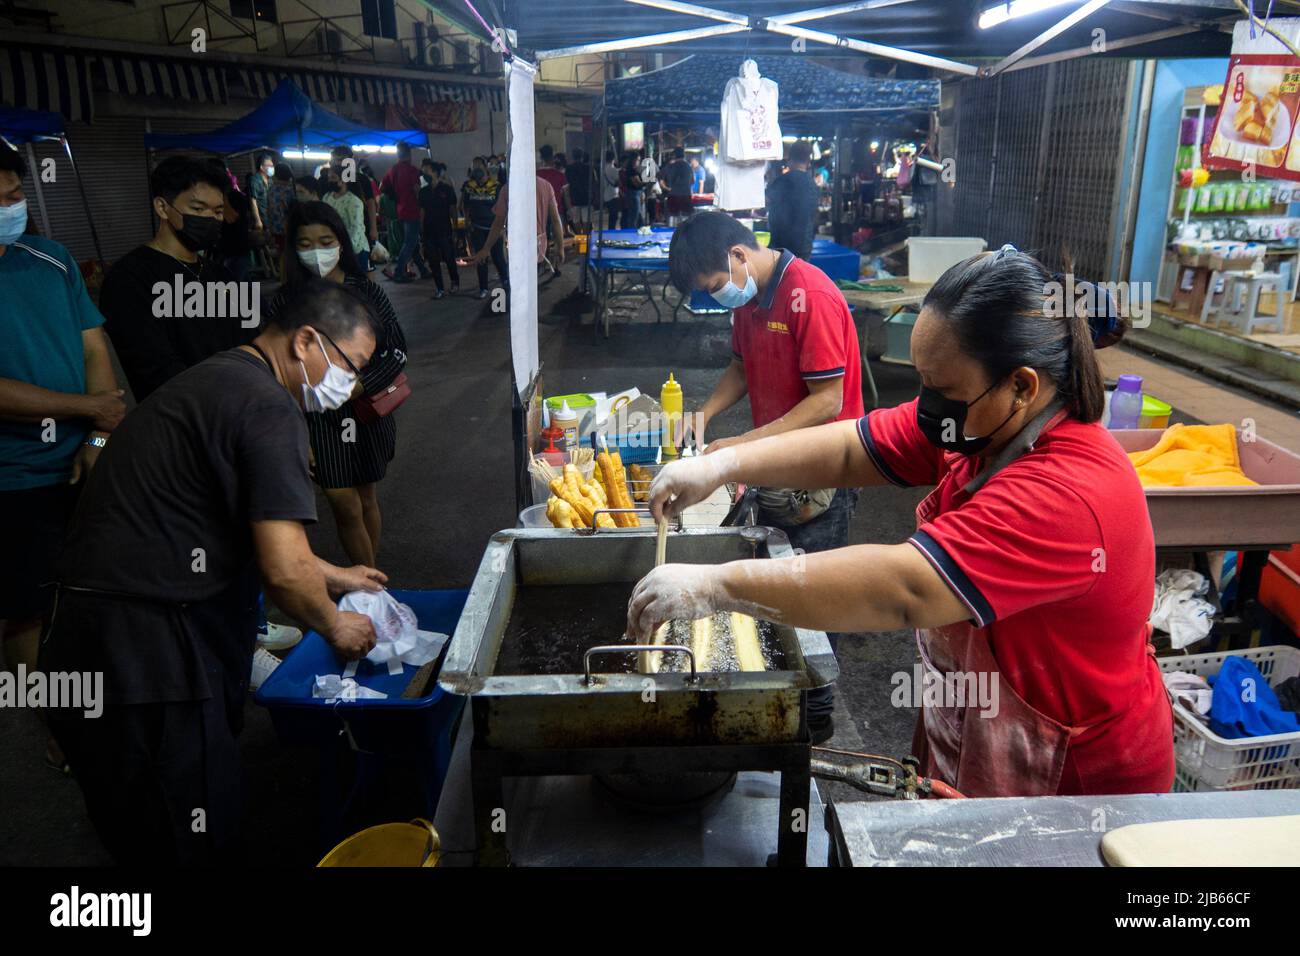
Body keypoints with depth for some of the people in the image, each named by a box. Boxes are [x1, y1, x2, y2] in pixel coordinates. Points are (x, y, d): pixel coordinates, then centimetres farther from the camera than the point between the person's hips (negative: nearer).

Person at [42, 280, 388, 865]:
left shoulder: (218, 378, 16)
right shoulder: (268, 407, -17)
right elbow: (283, 570, -20)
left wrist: (332, 576, 31)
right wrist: (334, 626, -1)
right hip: (142, 647, -10)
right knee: (192, 842, 3)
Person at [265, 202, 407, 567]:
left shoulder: (366, 292, -1)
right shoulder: (284, 302, -4)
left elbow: (397, 349, -2)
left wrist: (357, 386, -17)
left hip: (369, 410, 2)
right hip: (319, 418, -2)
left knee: (367, 499, 15)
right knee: (347, 509, -4)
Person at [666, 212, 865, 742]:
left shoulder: (812, 297, -24)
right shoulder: (750, 298, 4)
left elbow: (827, 402, -25)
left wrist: (743, 445, -25)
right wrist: (705, 413, 0)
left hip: (819, 478, -8)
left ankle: (815, 714, 22)